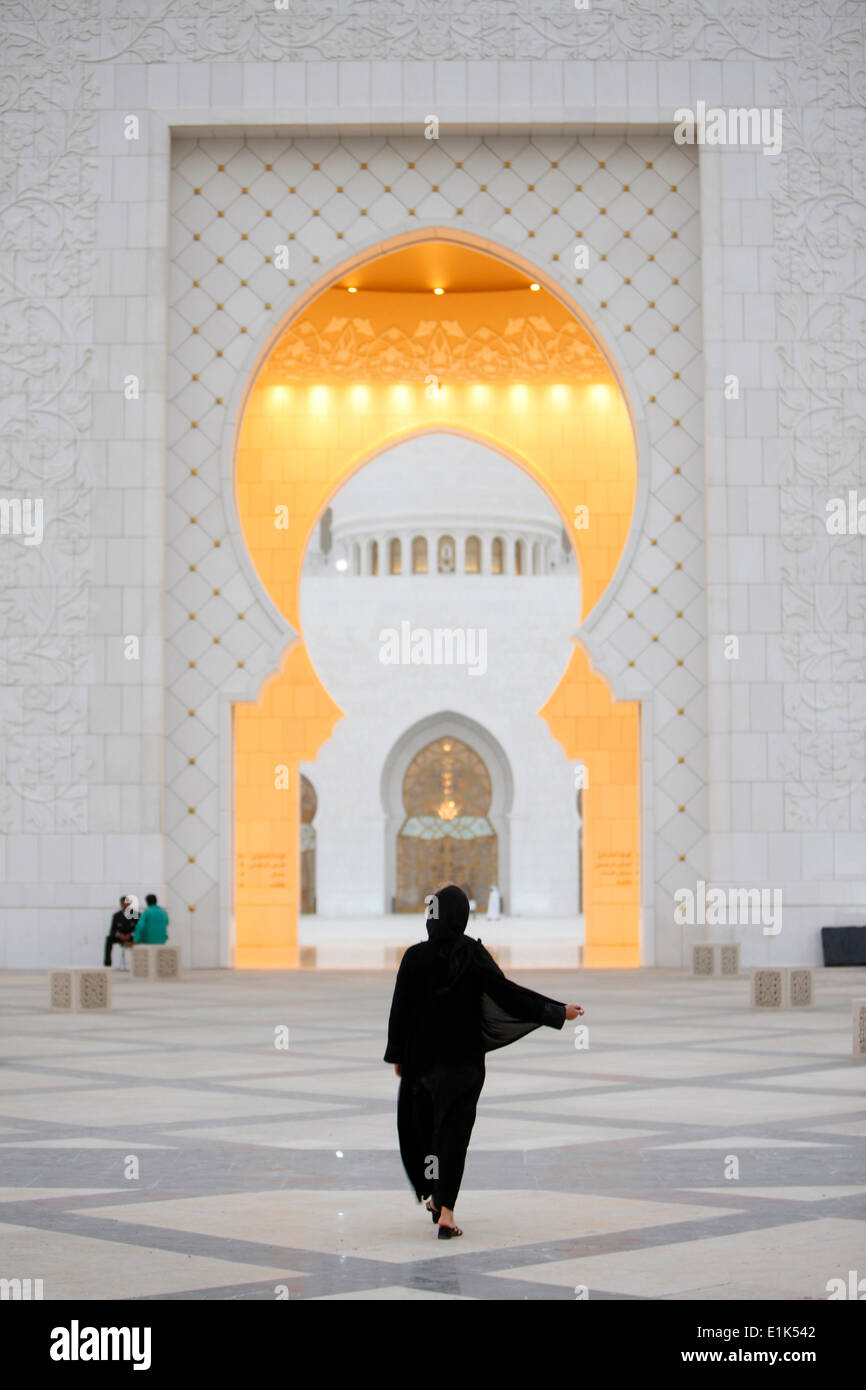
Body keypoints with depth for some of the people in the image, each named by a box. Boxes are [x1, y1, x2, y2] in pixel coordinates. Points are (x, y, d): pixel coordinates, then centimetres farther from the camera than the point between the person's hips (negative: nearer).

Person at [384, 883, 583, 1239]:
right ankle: (445, 1211, -10)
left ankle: (434, 1197, 33)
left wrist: (397, 1055, 8)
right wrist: (558, 1011, -11)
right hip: (464, 1059, -1)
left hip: (423, 1056, 1)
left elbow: (400, 1009, -3)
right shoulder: (472, 953, -10)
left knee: (423, 1125, 19)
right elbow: (505, 991, -15)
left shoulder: (415, 956, -6)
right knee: (455, 1130, 1)